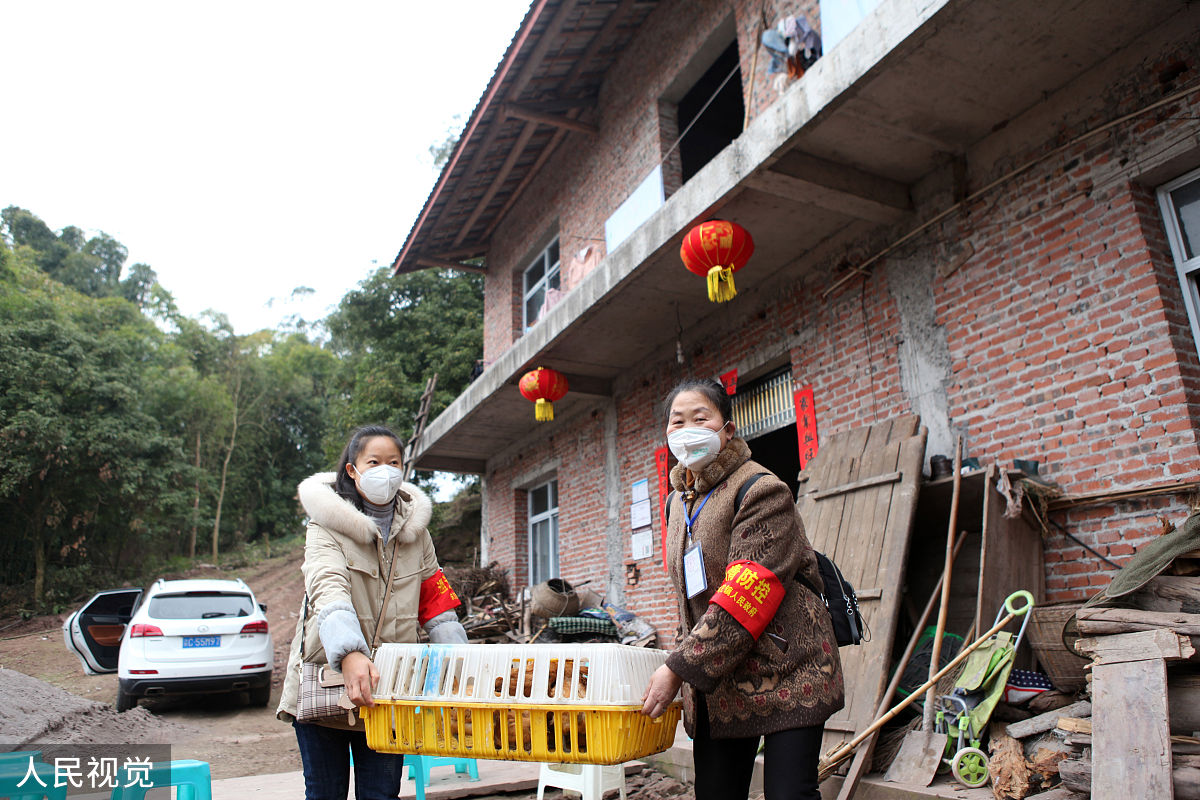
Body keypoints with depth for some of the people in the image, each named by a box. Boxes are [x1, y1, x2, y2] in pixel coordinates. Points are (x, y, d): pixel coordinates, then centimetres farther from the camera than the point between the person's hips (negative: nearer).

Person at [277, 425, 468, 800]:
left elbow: (437, 604, 7)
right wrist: (350, 655, -43)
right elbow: (329, 589, -26)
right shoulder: (328, 526, -8)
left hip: (387, 689, 3)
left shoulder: (415, 532, 6)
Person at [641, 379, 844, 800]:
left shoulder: (761, 490, -14)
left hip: (784, 673, -6)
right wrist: (687, 659, 14)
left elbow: (746, 597, -22)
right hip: (716, 683, 7)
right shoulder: (678, 501, 10)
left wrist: (680, 667, -22)